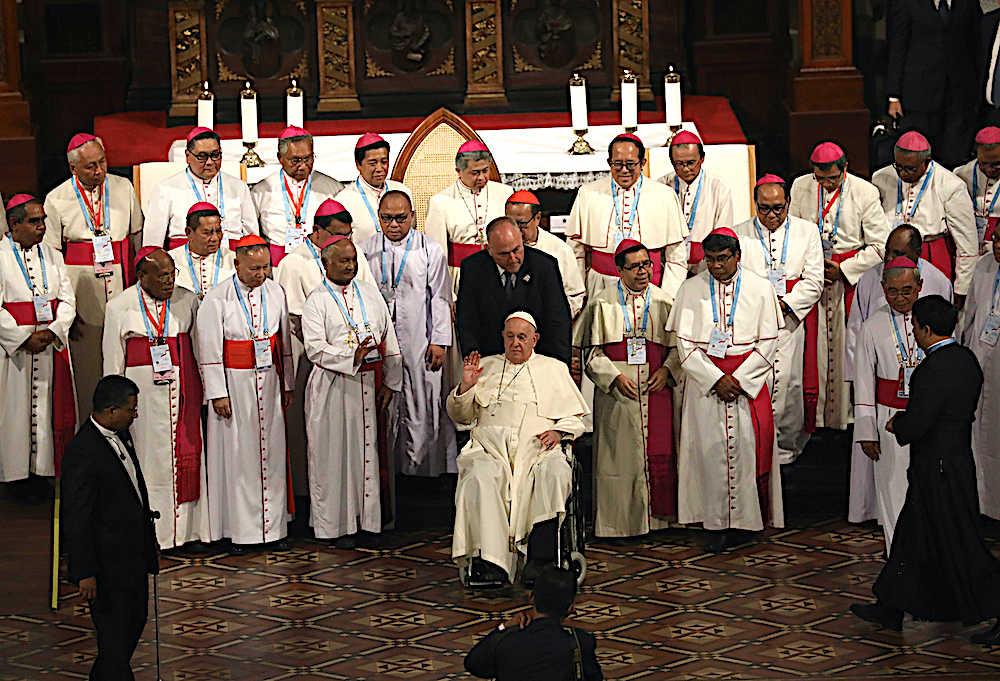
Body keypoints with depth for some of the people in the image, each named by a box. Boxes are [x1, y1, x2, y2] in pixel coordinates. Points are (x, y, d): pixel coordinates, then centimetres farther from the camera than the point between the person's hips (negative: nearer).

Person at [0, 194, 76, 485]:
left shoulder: (52, 256, 11)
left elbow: (68, 300, 6)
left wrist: (52, 332, -10)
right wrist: (24, 339, -15)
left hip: (53, 346, 4)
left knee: (50, 408, 3)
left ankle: (47, 468, 9)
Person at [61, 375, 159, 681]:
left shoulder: (121, 436, 5)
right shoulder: (82, 452, -24)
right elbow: (75, 520, -21)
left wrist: (150, 544, 20)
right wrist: (85, 573, -20)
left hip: (133, 556, 10)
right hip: (107, 564, -10)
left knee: (135, 621, 22)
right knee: (115, 633, 1)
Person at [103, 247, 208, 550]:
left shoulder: (187, 300, 6)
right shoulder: (120, 306, 1)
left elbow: (201, 347, 10)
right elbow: (113, 360, 4)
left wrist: (205, 389, 7)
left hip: (182, 390, 2)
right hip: (142, 393, -2)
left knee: (186, 455, 2)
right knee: (148, 455, 0)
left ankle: (188, 527, 10)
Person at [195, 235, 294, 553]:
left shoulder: (275, 293, 4)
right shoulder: (217, 299, -11)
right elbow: (210, 350, -10)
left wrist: (288, 384, 13)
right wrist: (218, 393, -13)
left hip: (269, 383, 4)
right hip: (234, 385, -4)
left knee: (272, 453, 7)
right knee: (238, 454, 1)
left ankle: (273, 528, 15)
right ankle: (240, 530, 9)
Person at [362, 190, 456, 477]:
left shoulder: (429, 249, -2)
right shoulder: (368, 249, 4)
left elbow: (440, 297, 0)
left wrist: (439, 341, -5)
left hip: (419, 343, -2)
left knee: (422, 405, -1)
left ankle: (419, 469, 8)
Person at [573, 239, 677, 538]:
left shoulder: (664, 301, 8)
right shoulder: (602, 303, 3)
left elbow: (677, 345, 9)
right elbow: (592, 351, 1)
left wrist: (667, 370, -8)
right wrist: (615, 376, -12)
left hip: (656, 391, 1)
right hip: (616, 394, -1)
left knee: (659, 455, -1)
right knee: (621, 456, 0)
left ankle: (659, 517, 10)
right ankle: (621, 521, 8)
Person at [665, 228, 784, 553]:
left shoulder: (760, 288, 2)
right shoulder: (691, 289, 4)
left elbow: (768, 343, -1)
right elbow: (685, 345, -1)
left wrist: (738, 380, -11)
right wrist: (716, 379, -11)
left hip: (749, 380, -1)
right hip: (704, 381, 1)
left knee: (749, 448, -4)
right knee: (711, 450, -2)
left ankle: (750, 517, 5)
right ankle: (719, 523, 3)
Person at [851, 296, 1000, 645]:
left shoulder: (933, 371, -24)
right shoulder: (966, 358, 5)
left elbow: (915, 425, -24)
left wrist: (896, 425, -2)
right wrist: (907, 421, 12)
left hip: (939, 470, -10)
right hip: (959, 457, 10)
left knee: (959, 545, 0)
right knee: (914, 537, 17)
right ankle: (891, 609, 27)